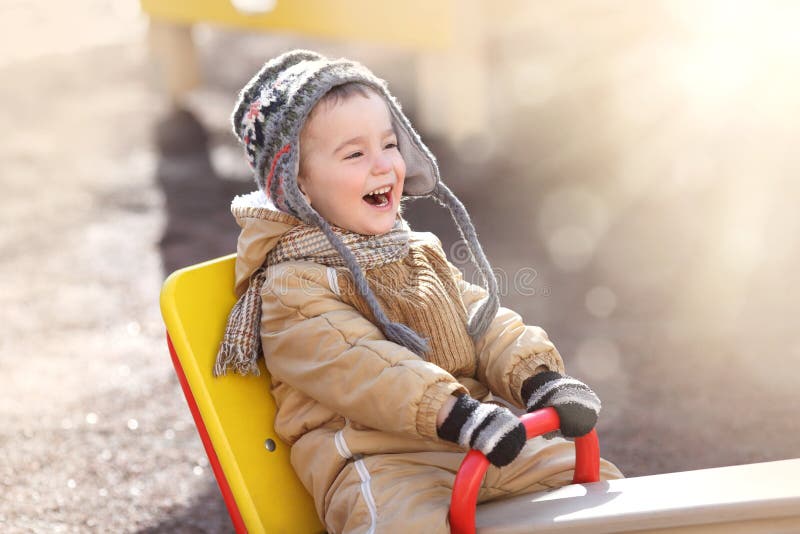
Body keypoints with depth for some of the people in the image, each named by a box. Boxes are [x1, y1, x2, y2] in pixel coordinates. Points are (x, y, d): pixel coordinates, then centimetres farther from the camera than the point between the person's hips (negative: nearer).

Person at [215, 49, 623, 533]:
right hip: (381, 464, -7)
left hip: (487, 448, 7)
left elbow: (483, 321, 14)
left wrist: (538, 377, -7)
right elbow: (357, 366, -19)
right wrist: (456, 414, -31)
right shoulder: (293, 286, -6)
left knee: (597, 479, 0)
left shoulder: (420, 254, 20)